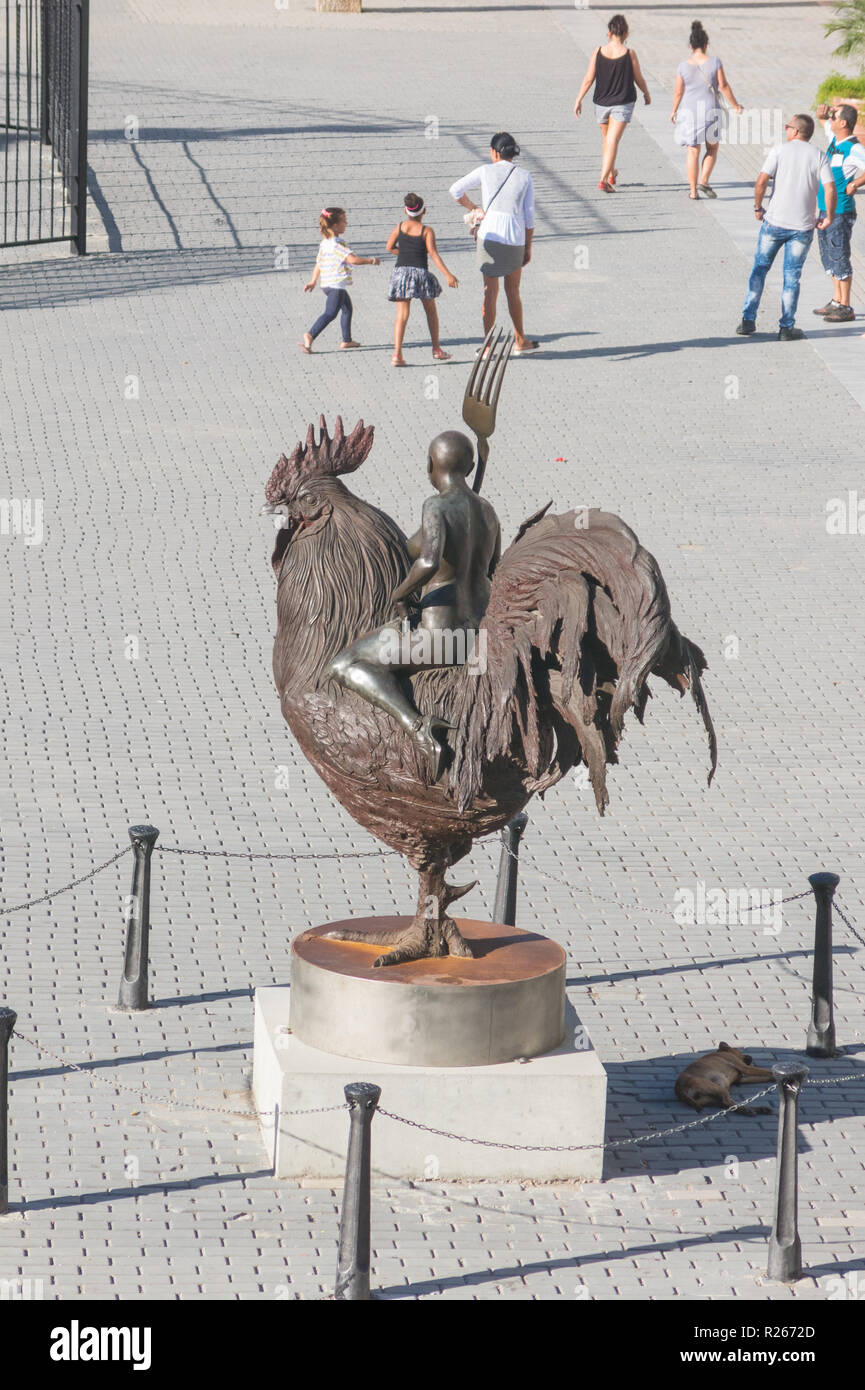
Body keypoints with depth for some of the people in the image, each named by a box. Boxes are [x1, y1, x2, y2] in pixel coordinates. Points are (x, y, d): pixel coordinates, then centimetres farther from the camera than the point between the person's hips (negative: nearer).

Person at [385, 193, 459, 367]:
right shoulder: (427, 231, -4)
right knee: (431, 311, 20)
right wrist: (448, 275, -15)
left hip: (401, 272, 2)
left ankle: (397, 354, -13)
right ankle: (436, 349, 25)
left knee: (402, 316, 0)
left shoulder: (400, 227, 4)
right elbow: (433, 254, -12)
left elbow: (390, 247, 12)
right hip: (421, 273, -2)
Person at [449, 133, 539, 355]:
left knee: (490, 291, 5)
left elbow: (455, 190, 0)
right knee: (513, 292, 17)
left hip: (490, 236, -1)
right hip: (515, 238, 2)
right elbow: (529, 216, 4)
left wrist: (473, 208, 15)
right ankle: (520, 342, 25)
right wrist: (528, 247, 11)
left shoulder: (486, 171, -3)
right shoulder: (524, 177, 2)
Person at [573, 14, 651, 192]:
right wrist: (646, 94, 18)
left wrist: (579, 100, 3)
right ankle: (603, 180, -17)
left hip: (601, 102, 3)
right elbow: (638, 79, -1)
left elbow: (588, 79, -5)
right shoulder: (629, 54, -11)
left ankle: (611, 174, 37)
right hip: (623, 104, -3)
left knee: (607, 140, 21)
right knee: (612, 142, -6)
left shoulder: (598, 52, -6)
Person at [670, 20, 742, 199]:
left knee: (693, 151, 7)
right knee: (712, 148, 16)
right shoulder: (715, 63, -7)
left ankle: (693, 190, 8)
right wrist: (735, 105, 5)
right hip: (710, 110, -1)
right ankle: (703, 181, 0)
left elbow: (678, 92, 0)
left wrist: (674, 111, 15)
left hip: (689, 110, 1)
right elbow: (723, 86, -6)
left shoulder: (683, 66, -4)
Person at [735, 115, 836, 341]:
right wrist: (828, 218, 5)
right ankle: (787, 327, 8)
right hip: (803, 227, 1)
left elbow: (761, 181, -12)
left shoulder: (779, 150, -3)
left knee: (759, 269, 12)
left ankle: (748, 320, 9)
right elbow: (830, 190, -8)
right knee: (792, 276, 8)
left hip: (774, 221, -1)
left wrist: (758, 208, 3)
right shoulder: (819, 156, 1)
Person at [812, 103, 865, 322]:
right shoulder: (835, 139, 6)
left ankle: (846, 308, 2)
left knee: (839, 258, -4)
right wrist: (823, 111, 2)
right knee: (829, 257, 16)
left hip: (841, 212, -9)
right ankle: (836, 302, 25)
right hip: (826, 209, 9)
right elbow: (825, 119, 23)